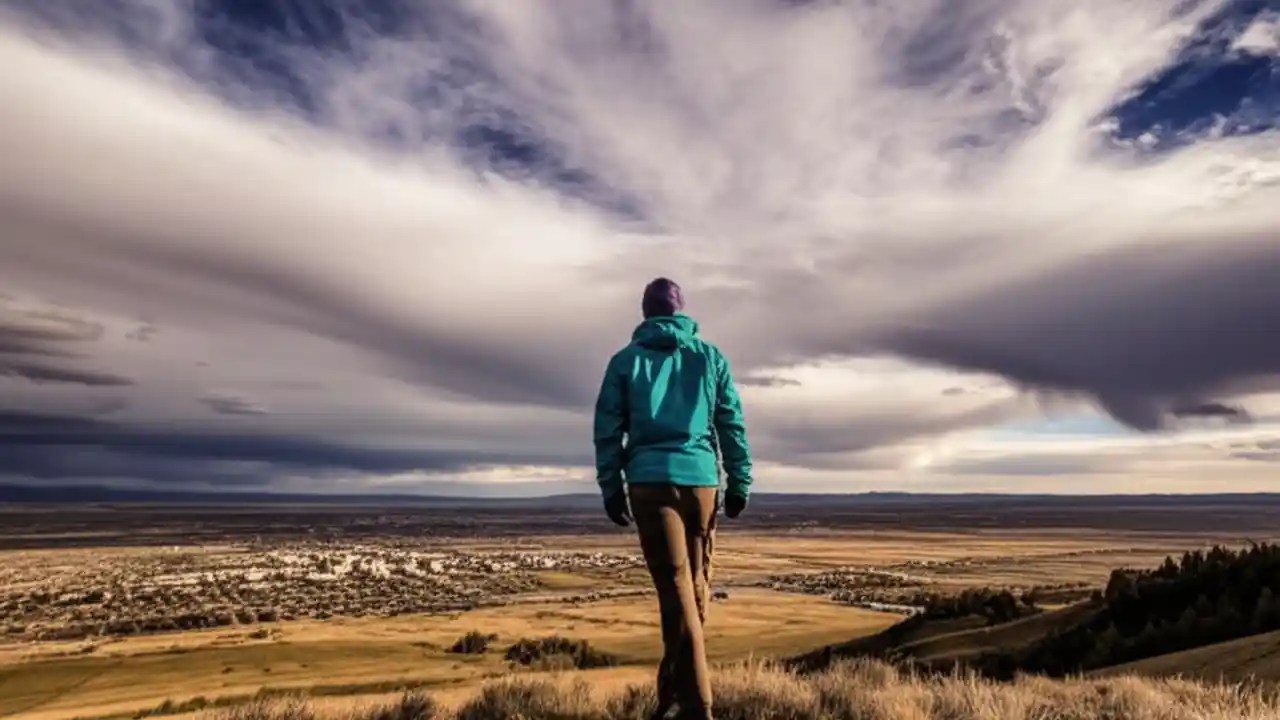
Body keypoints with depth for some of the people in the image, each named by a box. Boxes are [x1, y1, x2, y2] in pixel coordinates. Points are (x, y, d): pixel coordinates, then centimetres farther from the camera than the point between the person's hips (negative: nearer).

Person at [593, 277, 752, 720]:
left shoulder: (626, 360, 8)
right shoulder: (710, 357, 10)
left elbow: (608, 430, 4)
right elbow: (733, 425, 7)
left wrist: (611, 489, 8)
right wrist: (739, 483, 11)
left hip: (650, 480, -1)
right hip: (701, 478, 2)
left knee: (674, 586, -3)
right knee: (696, 583, 14)